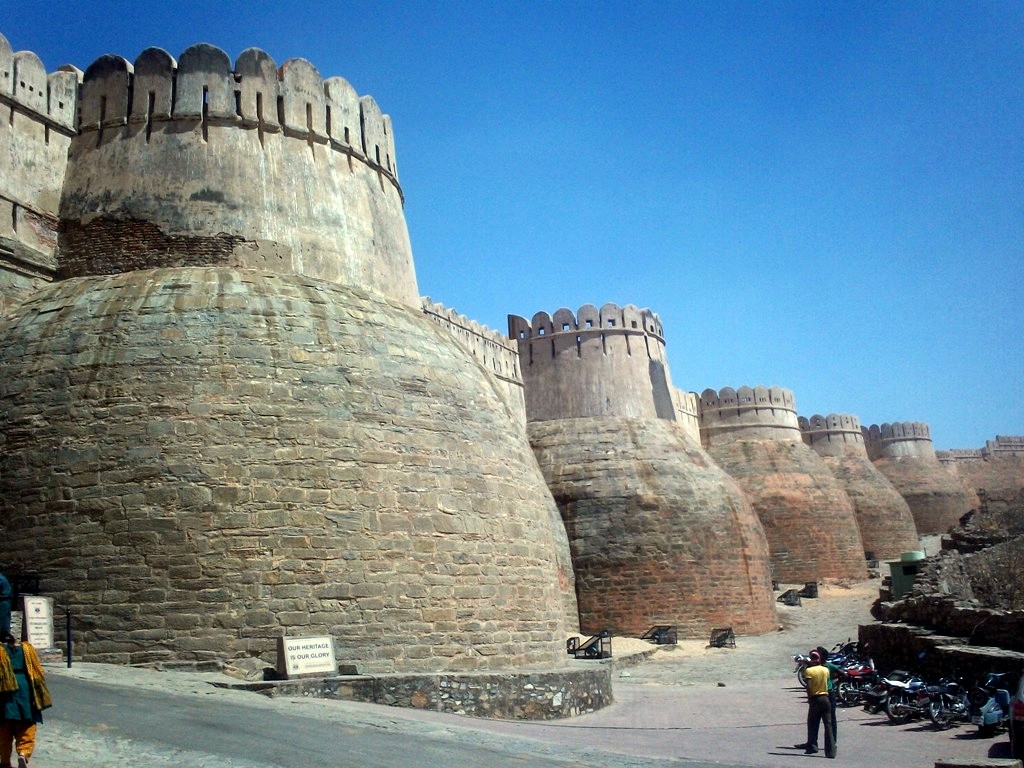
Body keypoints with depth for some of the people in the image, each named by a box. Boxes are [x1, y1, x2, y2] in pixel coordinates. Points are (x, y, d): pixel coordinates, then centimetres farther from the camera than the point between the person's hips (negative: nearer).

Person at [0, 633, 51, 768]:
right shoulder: (27, 649, 7)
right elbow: (37, 673, 3)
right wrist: (39, 697, 7)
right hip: (25, 690, 1)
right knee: (26, 731, 5)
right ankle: (23, 754, -18)